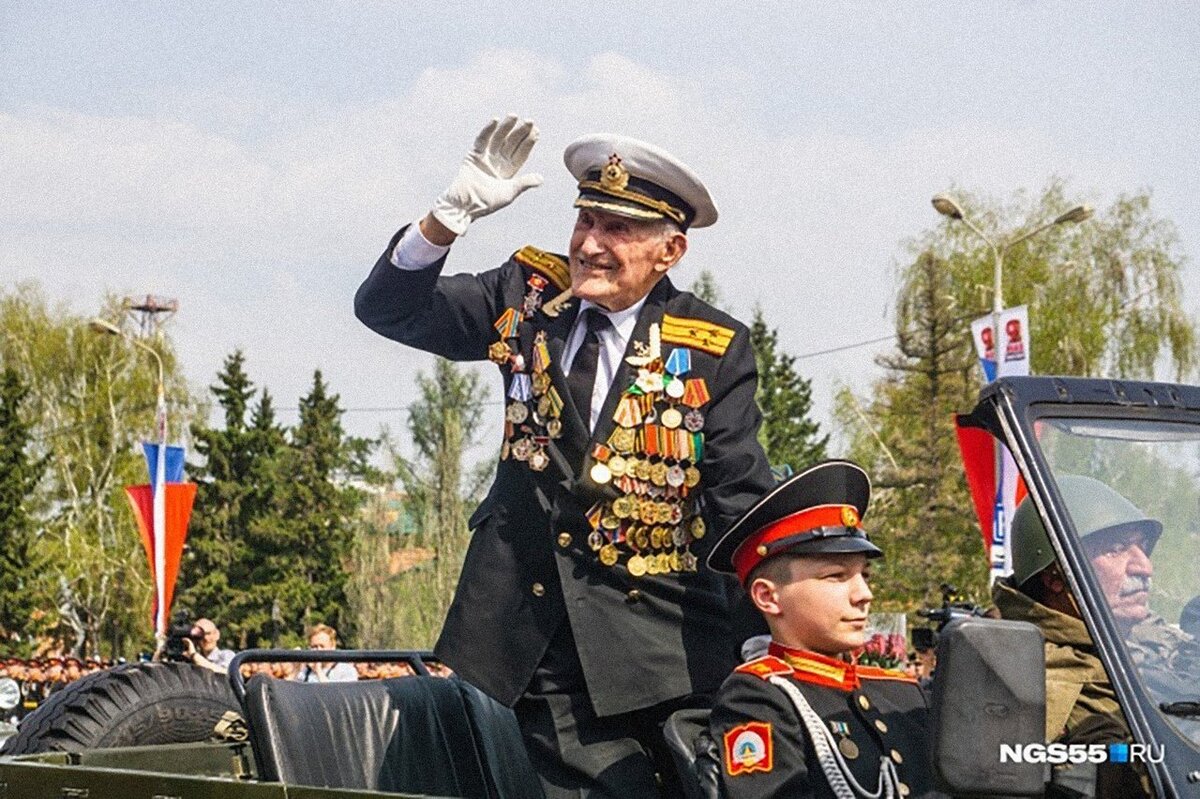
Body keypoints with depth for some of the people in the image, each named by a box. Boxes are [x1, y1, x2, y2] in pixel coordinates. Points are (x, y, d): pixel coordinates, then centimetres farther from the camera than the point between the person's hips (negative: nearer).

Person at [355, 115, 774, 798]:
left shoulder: (715, 351, -2)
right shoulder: (529, 297, 6)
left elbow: (744, 502, -4)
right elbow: (387, 308, 4)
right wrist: (456, 212, -13)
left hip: (669, 643, -1)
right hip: (545, 643, 2)